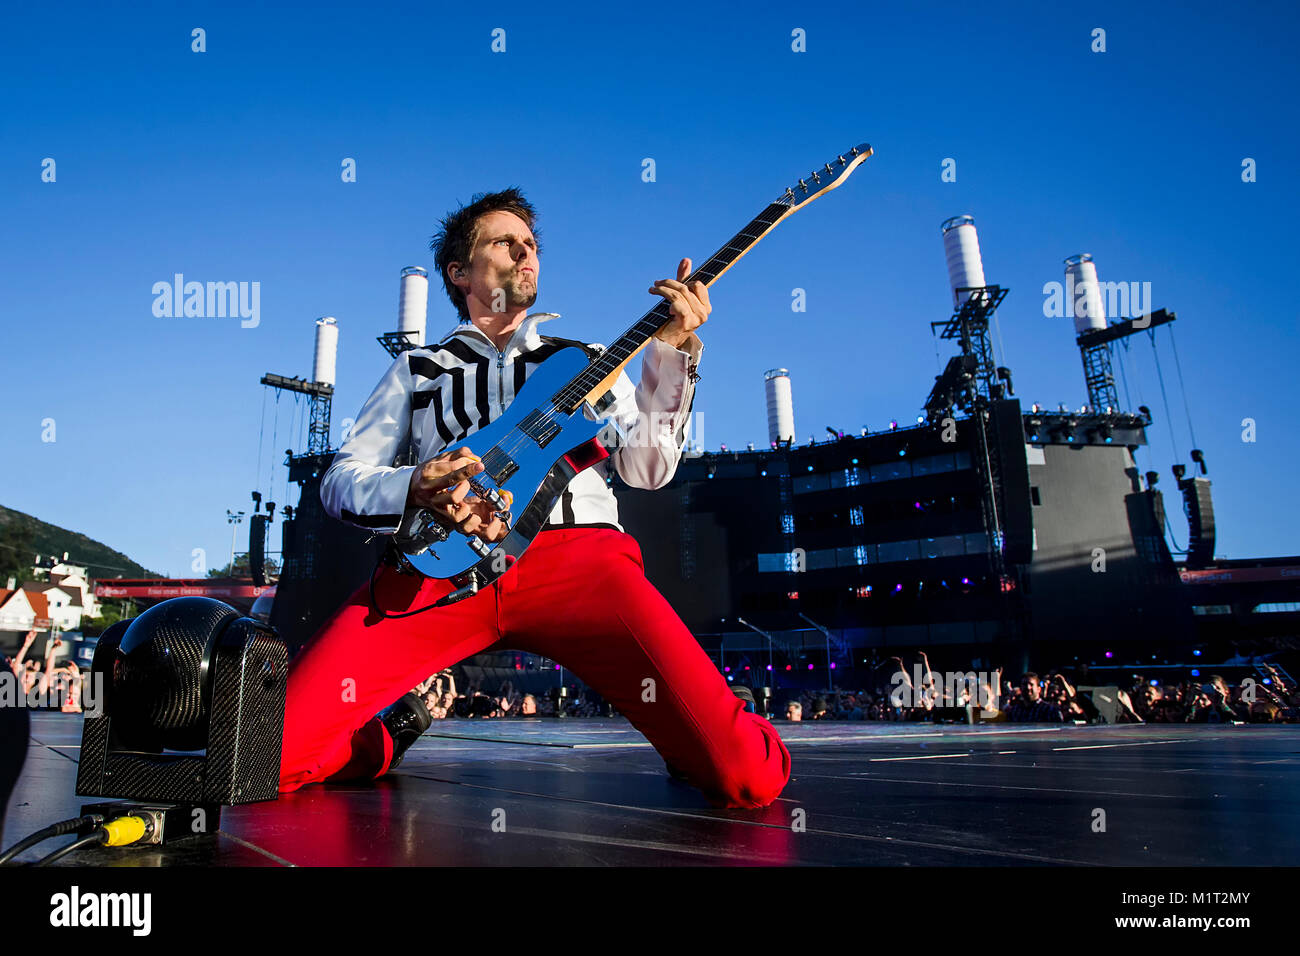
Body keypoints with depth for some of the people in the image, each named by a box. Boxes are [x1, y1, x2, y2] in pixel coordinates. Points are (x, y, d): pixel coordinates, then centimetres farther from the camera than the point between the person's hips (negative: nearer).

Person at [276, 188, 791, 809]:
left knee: (747, 774, -20)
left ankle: (693, 748, 16)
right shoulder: (418, 368, 25)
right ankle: (397, 729, 15)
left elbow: (646, 468, 10)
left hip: (576, 554, -1)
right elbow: (340, 478, 15)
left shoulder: (585, 360, 26)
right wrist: (416, 490, -7)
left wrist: (672, 349, 0)